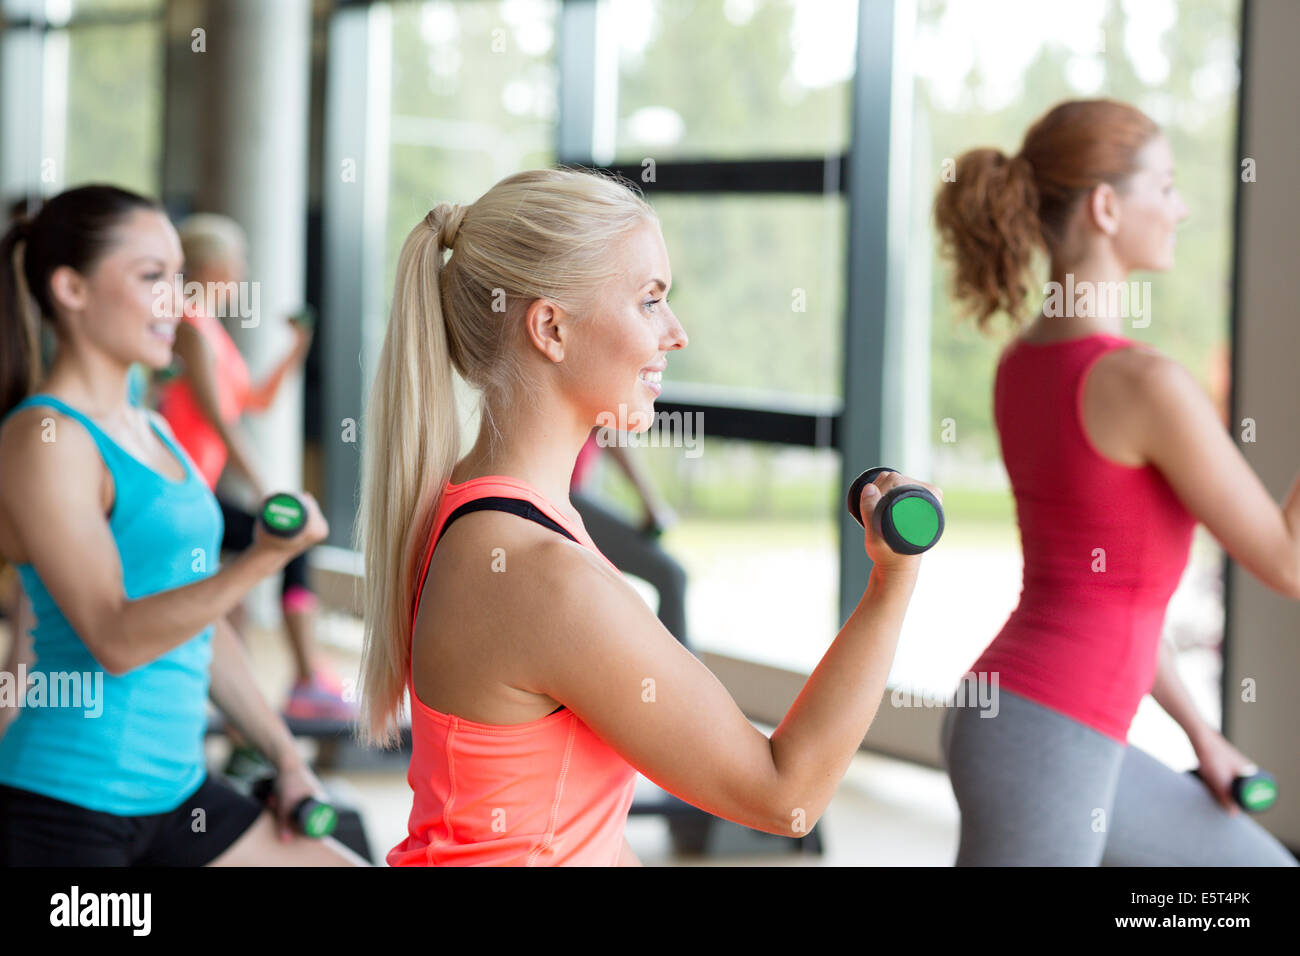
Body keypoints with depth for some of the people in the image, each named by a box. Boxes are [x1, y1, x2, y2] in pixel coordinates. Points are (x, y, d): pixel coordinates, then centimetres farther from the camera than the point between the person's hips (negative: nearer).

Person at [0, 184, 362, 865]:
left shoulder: (151, 433, 14)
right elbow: (115, 639, -21)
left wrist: (286, 758, 19)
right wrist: (263, 559, -31)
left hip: (170, 790, 9)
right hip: (63, 806, -9)